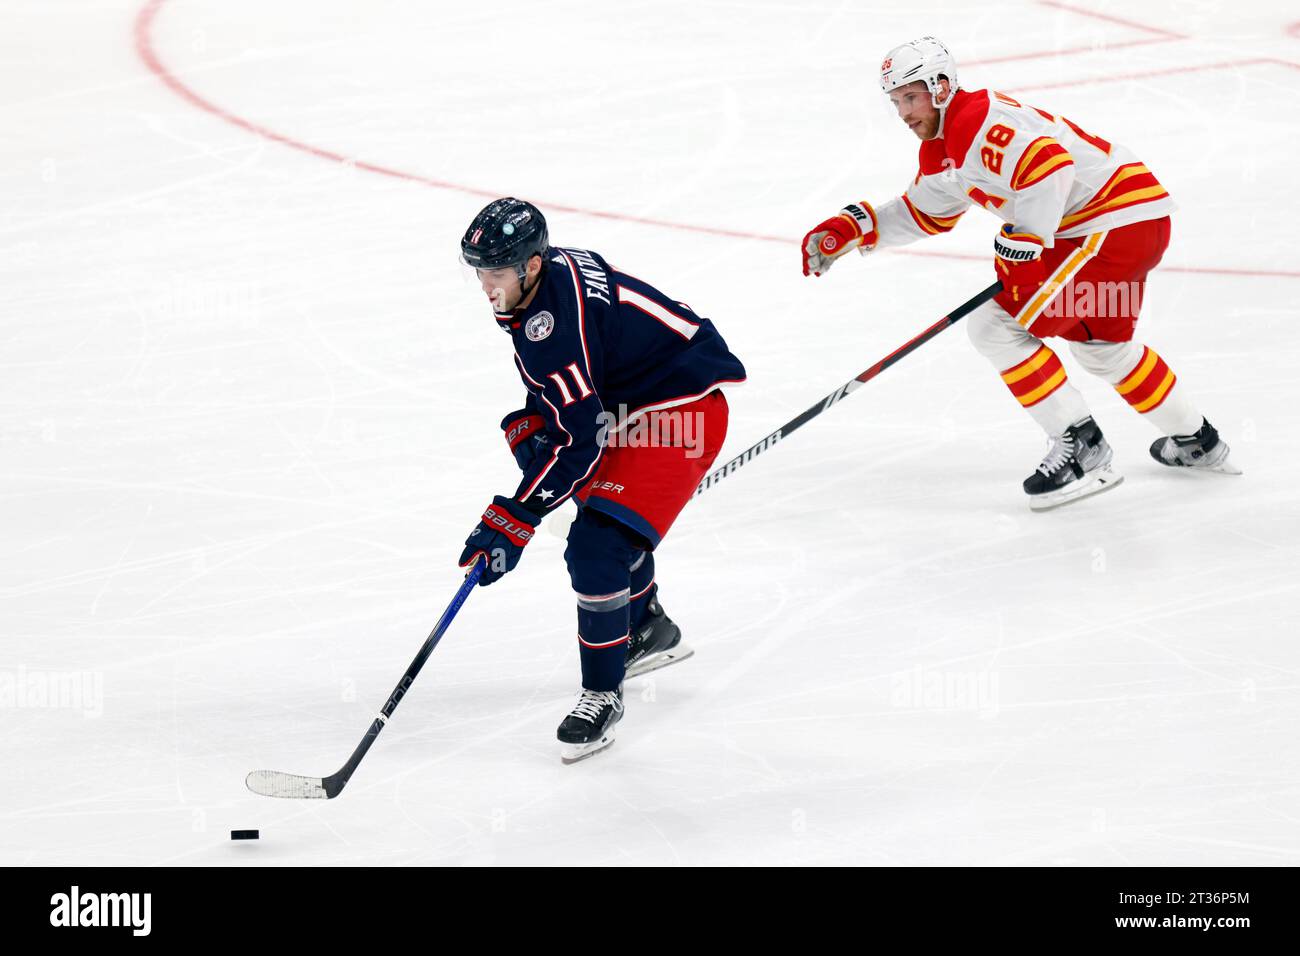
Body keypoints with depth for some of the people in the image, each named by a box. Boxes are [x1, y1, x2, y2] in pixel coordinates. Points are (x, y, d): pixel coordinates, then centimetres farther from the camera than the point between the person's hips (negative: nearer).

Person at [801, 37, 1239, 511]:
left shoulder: (978, 121, -18)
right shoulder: (940, 146, 15)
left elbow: (1048, 162, -31)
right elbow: (923, 213, 27)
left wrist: (1023, 245, -29)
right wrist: (853, 228, 16)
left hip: (1116, 220, -11)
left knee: (997, 326, -11)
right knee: (1100, 342, 30)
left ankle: (1081, 448, -8)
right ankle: (1196, 441, 44)